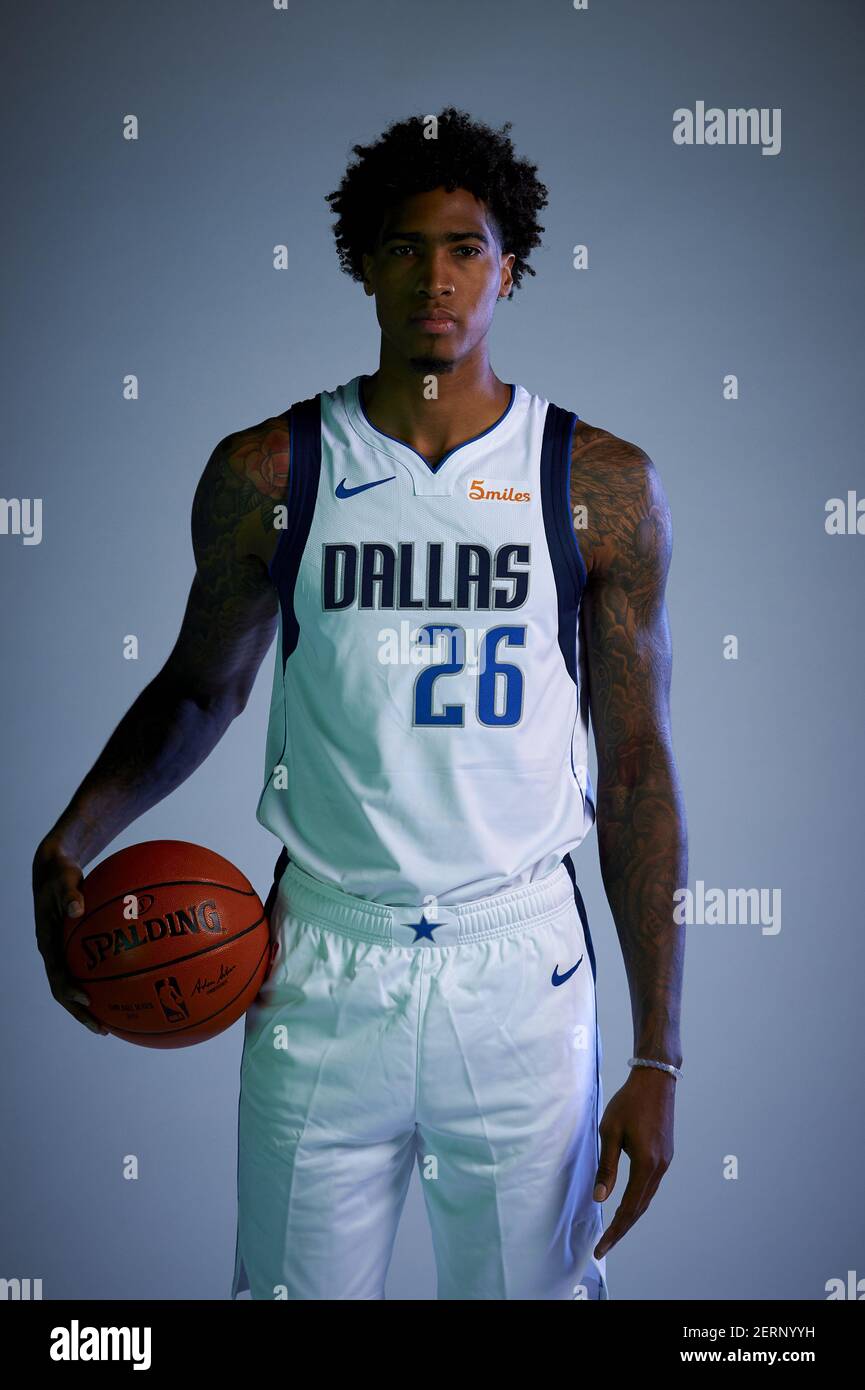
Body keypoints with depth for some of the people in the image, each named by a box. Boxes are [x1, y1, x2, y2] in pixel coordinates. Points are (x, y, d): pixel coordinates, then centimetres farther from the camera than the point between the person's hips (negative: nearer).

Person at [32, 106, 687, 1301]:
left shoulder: (602, 487, -2)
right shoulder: (266, 475, -1)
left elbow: (637, 767, 0)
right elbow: (200, 688, 13)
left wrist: (656, 1059, -2)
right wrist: (69, 846, -5)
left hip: (522, 971, 0)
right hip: (320, 967, 0)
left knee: (534, 1286, 13)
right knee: (295, 1287, 11)